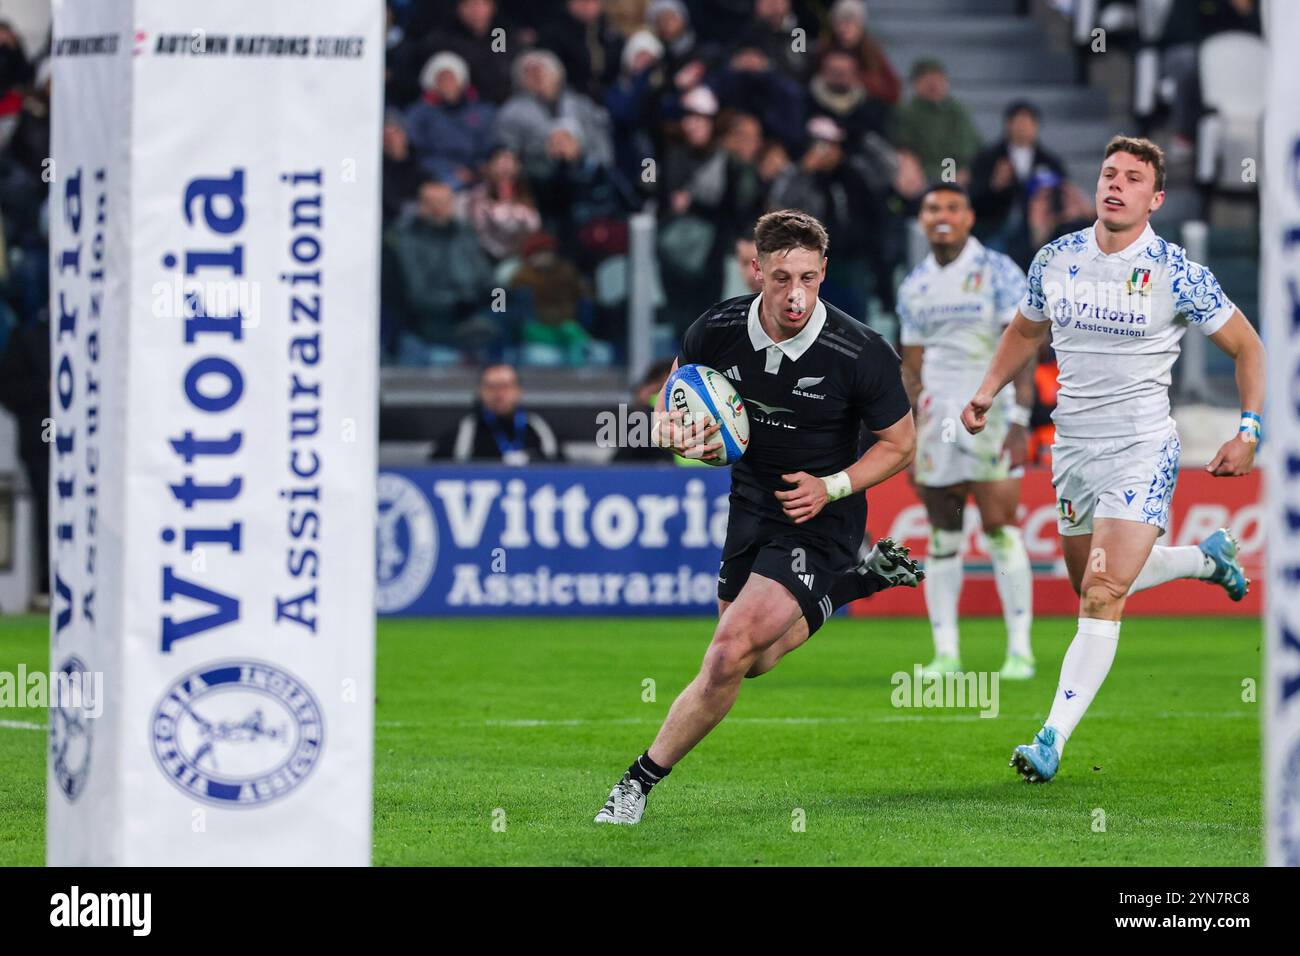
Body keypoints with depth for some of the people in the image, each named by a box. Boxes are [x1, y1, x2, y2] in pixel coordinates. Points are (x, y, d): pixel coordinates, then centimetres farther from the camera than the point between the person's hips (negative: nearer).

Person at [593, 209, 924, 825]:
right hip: (750, 507, 6)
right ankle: (859, 573, 42)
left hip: (821, 520, -6)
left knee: (730, 654, -20)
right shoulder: (717, 332, -13)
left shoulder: (863, 355, -22)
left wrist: (832, 487, -20)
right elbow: (670, 414, 4)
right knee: (753, 660, 23)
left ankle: (640, 784, -6)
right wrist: (676, 434, -20)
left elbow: (900, 444, -7)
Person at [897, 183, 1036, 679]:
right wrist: (909, 437, 11)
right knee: (943, 539, 3)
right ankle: (945, 653, 4)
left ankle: (1020, 650, -6)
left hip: (989, 414, -5)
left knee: (1001, 530, -10)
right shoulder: (914, 285, 11)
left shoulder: (998, 272, -4)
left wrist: (1019, 422, -17)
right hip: (936, 422, 5)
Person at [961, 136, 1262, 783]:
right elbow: (1025, 330, 21)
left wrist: (1248, 431, -8)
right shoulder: (1055, 260, 2)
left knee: (1103, 595, -16)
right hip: (1072, 449, 6)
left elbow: (1247, 347, 0)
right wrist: (988, 391, 7)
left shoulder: (1176, 274, -11)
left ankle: (1053, 739, -17)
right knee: (1093, 584, 18)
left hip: (1142, 450, -6)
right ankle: (1208, 557, 44)